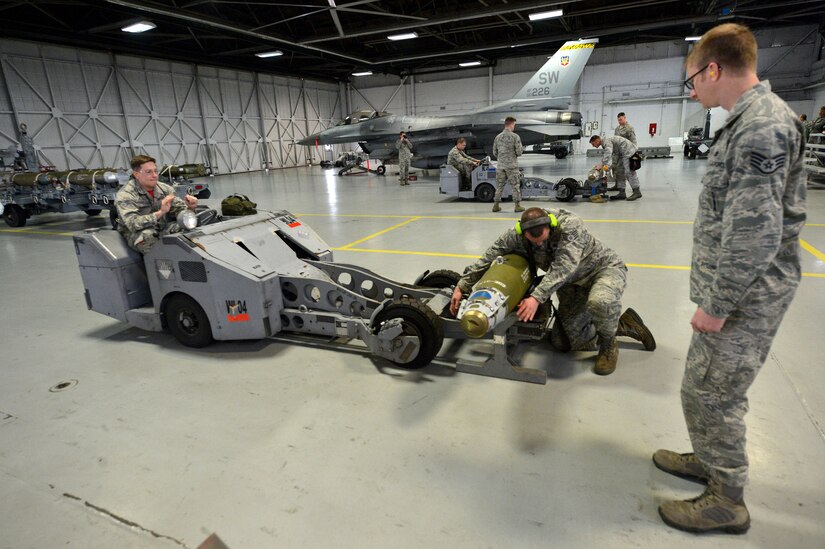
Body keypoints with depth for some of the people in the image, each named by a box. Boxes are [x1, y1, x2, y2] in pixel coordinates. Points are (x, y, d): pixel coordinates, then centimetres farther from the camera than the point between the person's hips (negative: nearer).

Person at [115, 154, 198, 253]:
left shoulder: (164, 189, 4)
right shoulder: (125, 195, -12)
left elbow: (180, 209, 3)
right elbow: (133, 224, -27)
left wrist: (190, 207, -23)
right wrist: (161, 212, -40)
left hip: (162, 229, 4)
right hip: (137, 234, -4)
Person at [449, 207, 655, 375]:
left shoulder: (570, 224, -32)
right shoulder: (515, 237, -18)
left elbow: (563, 267, -41)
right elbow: (487, 260, -12)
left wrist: (537, 297, -50)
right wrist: (461, 286, -18)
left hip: (604, 267, -6)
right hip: (574, 284, 6)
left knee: (601, 301, -42)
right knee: (563, 341, -1)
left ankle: (608, 346, -7)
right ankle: (624, 325, 17)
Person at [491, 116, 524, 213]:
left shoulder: (497, 137, 5)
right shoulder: (515, 136, -8)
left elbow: (494, 152, 8)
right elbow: (519, 152, -9)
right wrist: (521, 149, 13)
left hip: (500, 166, 4)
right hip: (512, 166, -4)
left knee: (499, 186, 11)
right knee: (516, 186, 5)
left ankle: (496, 205, 13)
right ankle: (517, 205, 8)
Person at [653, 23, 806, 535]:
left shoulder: (761, 127, -20)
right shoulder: (753, 119, 12)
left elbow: (756, 234, -26)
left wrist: (716, 305, -19)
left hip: (745, 298, -10)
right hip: (741, 291, 10)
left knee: (710, 392, 3)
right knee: (714, 386, 22)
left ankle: (728, 501, 22)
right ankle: (710, 460, 41)